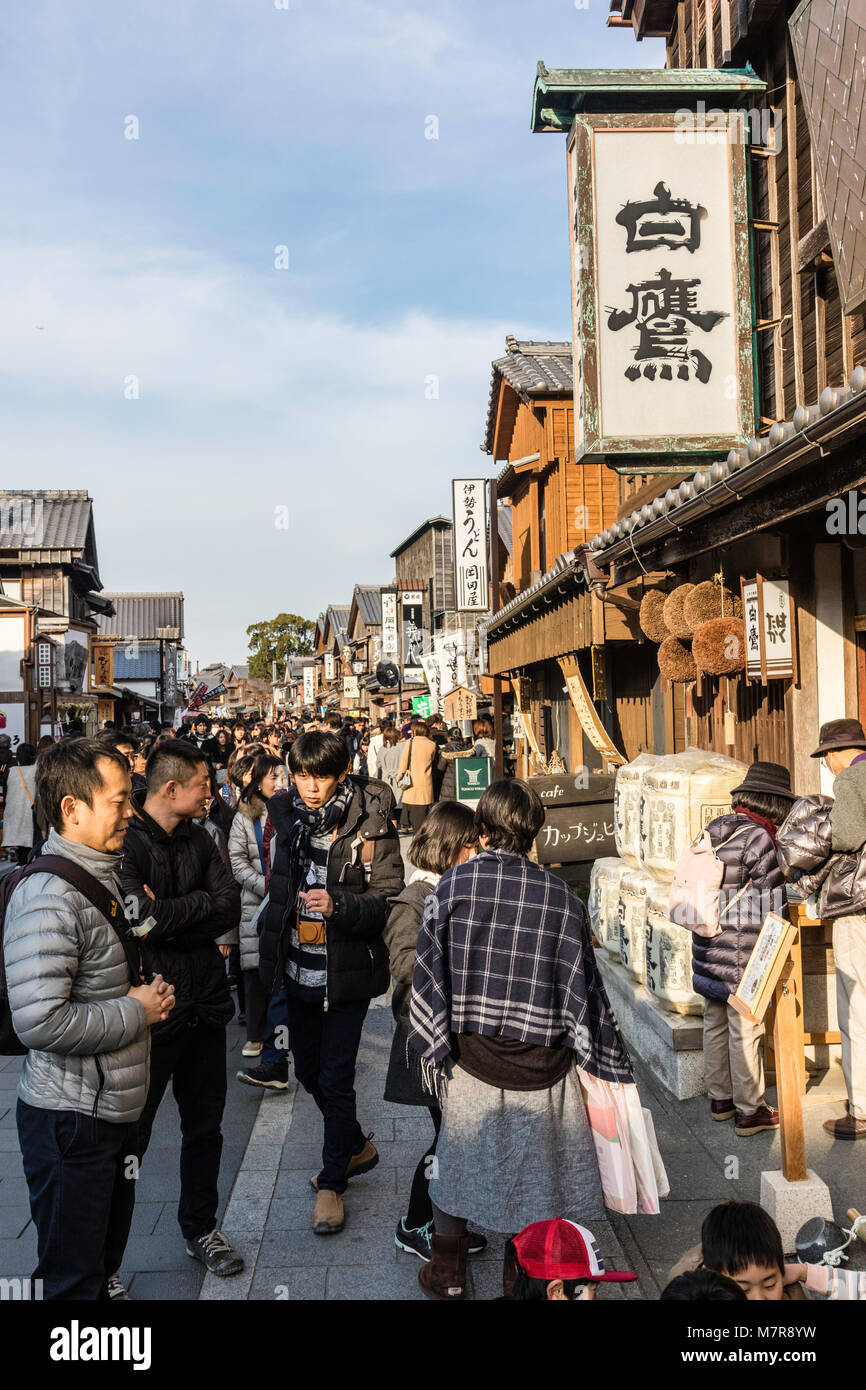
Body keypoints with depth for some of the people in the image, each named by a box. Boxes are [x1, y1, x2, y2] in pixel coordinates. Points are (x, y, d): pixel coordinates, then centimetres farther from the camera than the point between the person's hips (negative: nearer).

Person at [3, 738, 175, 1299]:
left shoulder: (103, 875, 10)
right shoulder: (48, 896, -24)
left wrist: (147, 991, 3)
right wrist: (136, 1011, -20)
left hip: (115, 1108, 9)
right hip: (71, 1122, -9)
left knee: (106, 1259, 25)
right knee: (74, 1280, 6)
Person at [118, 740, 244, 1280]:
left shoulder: (198, 839, 7)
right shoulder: (124, 841, -15)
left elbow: (233, 905, -5)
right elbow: (143, 917, -27)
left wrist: (170, 918, -16)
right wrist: (203, 903, -13)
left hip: (205, 1006, 6)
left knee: (205, 1127, 19)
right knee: (130, 1135, 8)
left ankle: (201, 1227, 38)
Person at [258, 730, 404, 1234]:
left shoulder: (371, 825, -15)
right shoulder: (290, 818, 3)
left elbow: (389, 900, -16)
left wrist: (338, 904, -32)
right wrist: (272, 955, 18)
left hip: (347, 970, -6)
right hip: (299, 967, 7)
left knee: (336, 1076, -1)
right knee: (308, 1069, 17)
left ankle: (333, 1181, 18)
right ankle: (358, 1146, 41)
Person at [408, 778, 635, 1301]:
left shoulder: (454, 884, -8)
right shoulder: (563, 898, -7)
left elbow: (430, 971, -5)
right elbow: (583, 984, -3)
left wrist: (431, 1046, 4)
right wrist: (613, 1063, 6)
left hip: (470, 1053, 0)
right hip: (543, 1060, 0)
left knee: (457, 1154, 17)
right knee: (535, 1159, 15)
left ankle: (447, 1271, 29)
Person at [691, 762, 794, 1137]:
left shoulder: (713, 832, 9)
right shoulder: (756, 836, -16)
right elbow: (773, 897, -11)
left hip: (709, 944, 8)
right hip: (741, 951, -8)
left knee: (716, 1023, 16)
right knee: (745, 1029, 2)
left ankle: (720, 1098, 28)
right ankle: (749, 1111, 11)